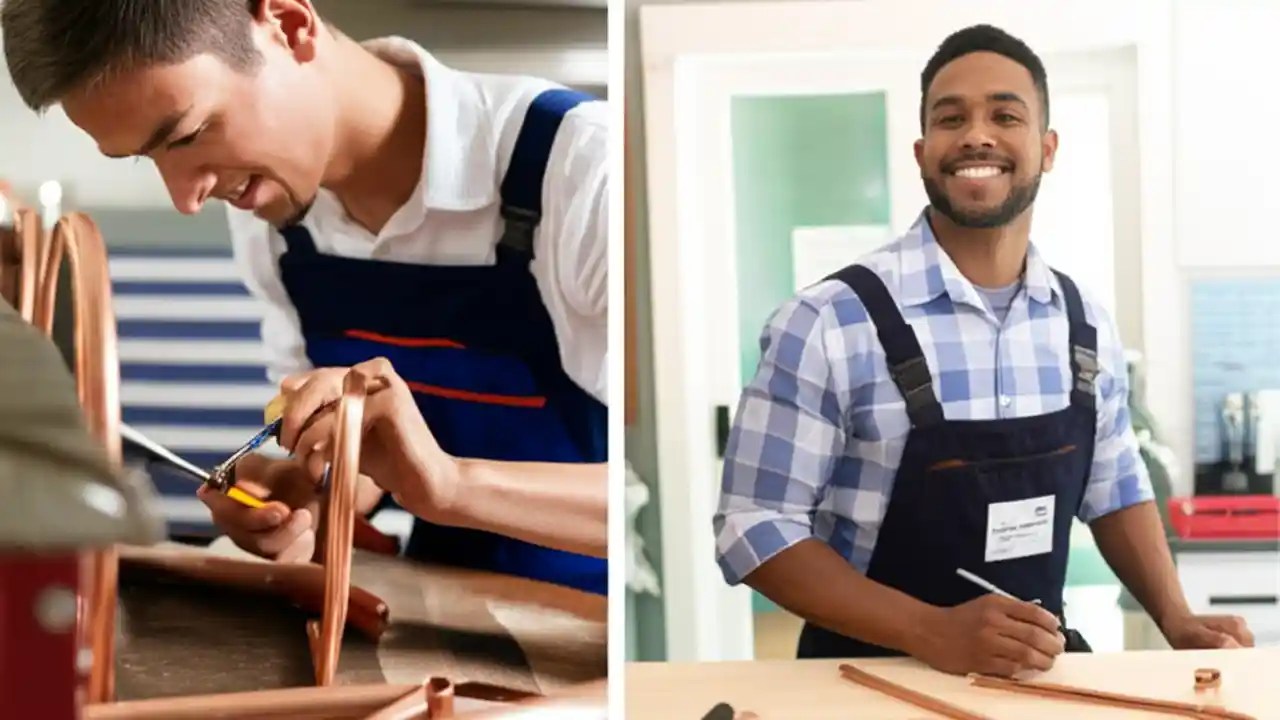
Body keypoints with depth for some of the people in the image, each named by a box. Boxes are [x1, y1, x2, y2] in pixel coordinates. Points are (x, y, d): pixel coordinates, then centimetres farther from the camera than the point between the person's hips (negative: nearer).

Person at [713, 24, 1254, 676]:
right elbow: (755, 528, -13)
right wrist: (933, 632, -22)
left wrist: (1177, 621, 1)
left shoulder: (1084, 325, 3)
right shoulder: (826, 324, -14)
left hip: (1037, 671, 4)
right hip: (876, 679, -4)